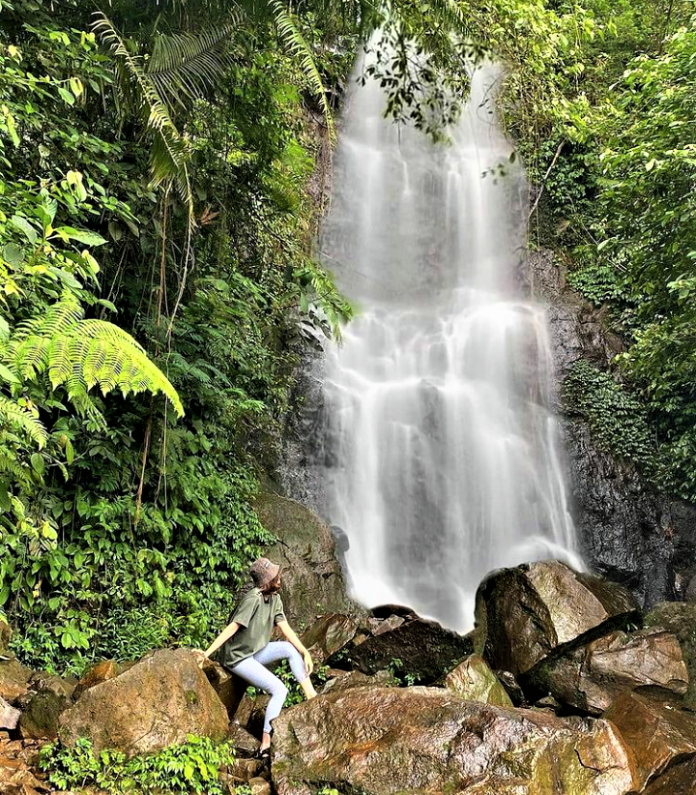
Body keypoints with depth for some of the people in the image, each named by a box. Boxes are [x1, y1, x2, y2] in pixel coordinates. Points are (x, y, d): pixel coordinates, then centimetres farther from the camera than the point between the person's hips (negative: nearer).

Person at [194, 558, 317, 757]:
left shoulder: (275, 598, -2)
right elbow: (232, 627, -29)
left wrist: (305, 652, -9)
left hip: (256, 652, 7)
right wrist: (208, 652, -34)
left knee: (291, 648, -15)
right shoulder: (252, 598, -26)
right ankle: (265, 743, -8)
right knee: (279, 690, -17)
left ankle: (311, 695, -8)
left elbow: (286, 629, -2)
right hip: (238, 657, -7)